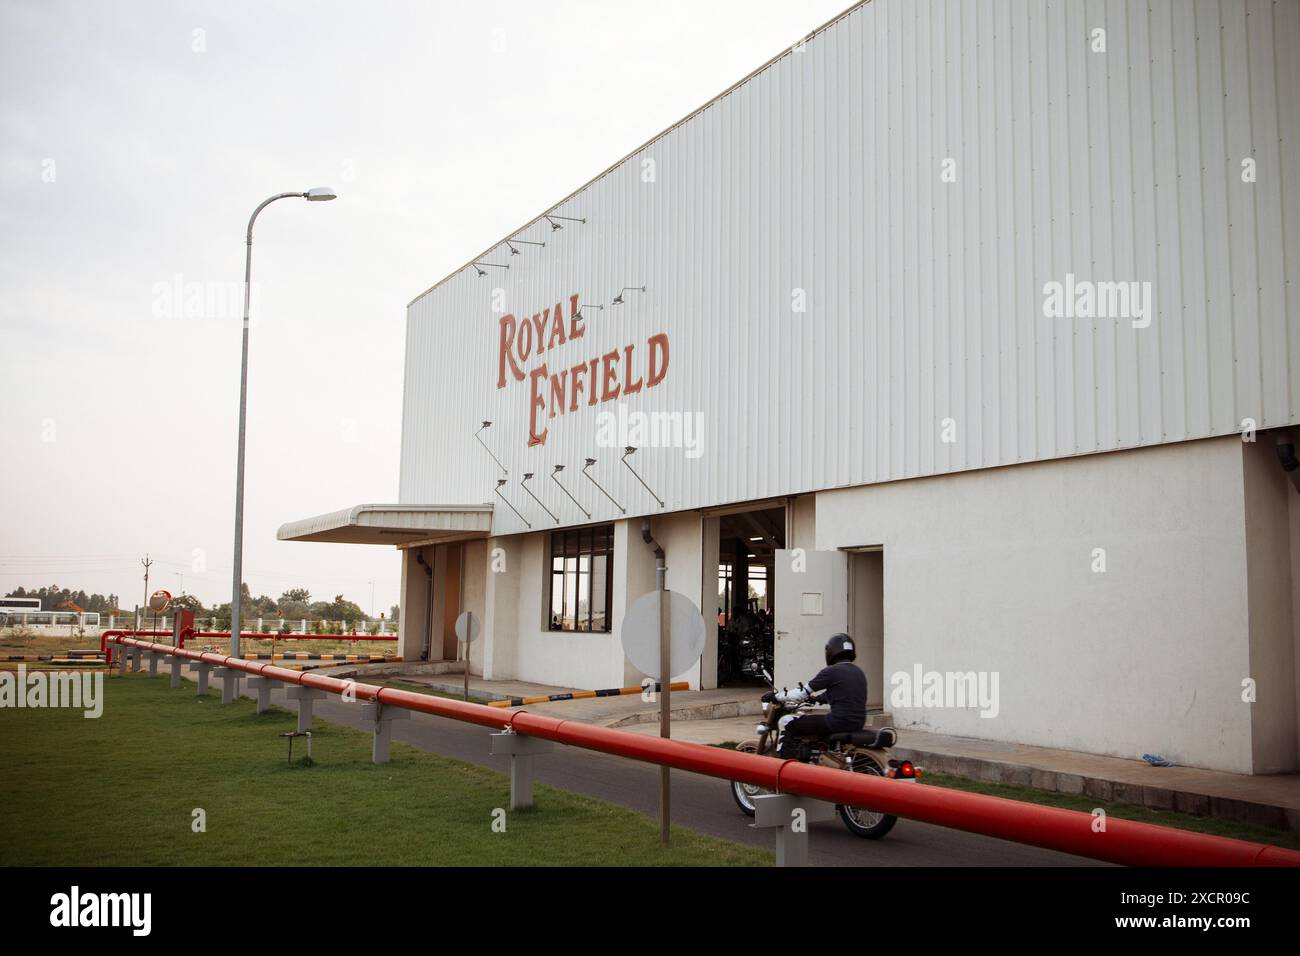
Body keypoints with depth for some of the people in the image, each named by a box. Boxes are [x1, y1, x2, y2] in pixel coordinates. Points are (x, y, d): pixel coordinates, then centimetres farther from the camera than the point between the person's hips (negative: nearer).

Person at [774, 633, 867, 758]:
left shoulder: (831, 671, -10)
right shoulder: (859, 672, 13)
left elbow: (803, 693, -5)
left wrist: (776, 696, 7)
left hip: (839, 722, -8)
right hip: (858, 723, 8)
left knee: (789, 726, 3)